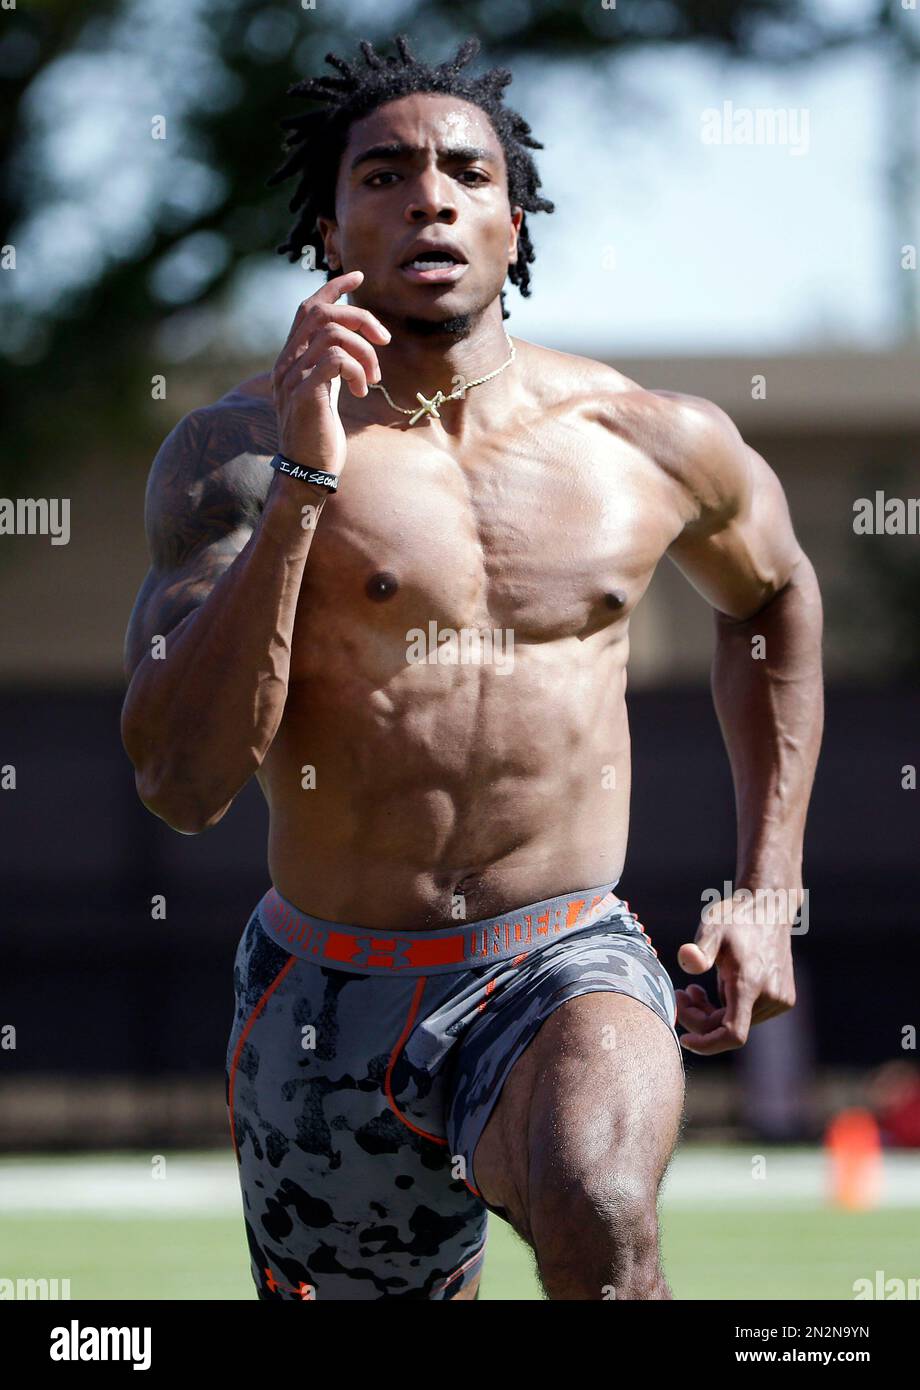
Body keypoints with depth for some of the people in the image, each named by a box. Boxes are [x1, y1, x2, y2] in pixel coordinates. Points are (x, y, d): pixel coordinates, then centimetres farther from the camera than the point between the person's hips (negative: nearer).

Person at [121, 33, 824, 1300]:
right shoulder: (236, 454, -7)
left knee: (597, 1213, -35)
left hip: (567, 972, -1)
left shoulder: (656, 446, 1)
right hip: (330, 1000, 1)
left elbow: (774, 593, 25)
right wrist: (304, 483, -24)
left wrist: (767, 896, 17)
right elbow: (182, 783, -19)